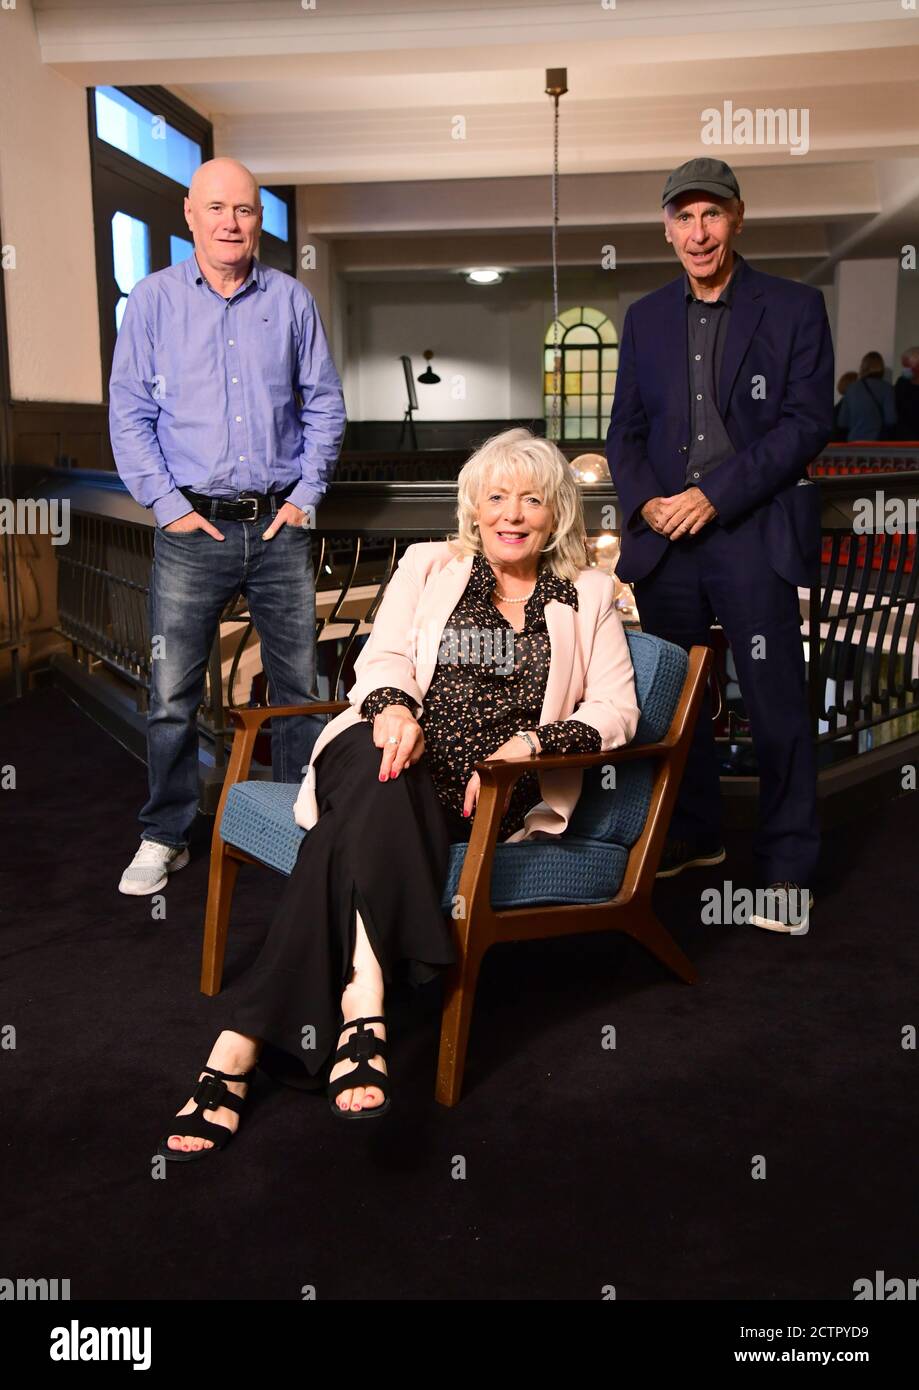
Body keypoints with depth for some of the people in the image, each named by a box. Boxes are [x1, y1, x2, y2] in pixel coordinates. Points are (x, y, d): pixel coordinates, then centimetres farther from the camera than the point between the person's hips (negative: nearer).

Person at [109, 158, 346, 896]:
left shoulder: (291, 300, 8)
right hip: (194, 527, -1)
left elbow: (325, 405, 10)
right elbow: (129, 413, 2)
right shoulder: (154, 299, 4)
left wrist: (306, 495, 1)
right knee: (173, 695, -1)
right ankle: (165, 836, 14)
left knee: (300, 684, 7)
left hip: (280, 526, 2)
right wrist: (168, 505, -6)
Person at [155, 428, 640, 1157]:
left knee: (350, 832, -32)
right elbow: (383, 658, 7)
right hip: (394, 763, 1)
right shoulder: (428, 565, 20)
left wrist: (530, 743, -11)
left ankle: (241, 1045, -34)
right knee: (376, 781, -38)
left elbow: (616, 710, 7)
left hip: (489, 794, -1)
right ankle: (362, 1008, -43)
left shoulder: (589, 595, 17)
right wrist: (394, 705, -18)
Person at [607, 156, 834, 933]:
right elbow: (626, 429, 14)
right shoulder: (646, 318, 14)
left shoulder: (794, 308, 2)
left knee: (776, 706, -3)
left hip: (754, 536, -4)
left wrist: (715, 494, -14)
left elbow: (809, 421, -6)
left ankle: (788, 869, 10)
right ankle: (694, 834, 30)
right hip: (665, 540, 4)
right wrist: (645, 500, -6)